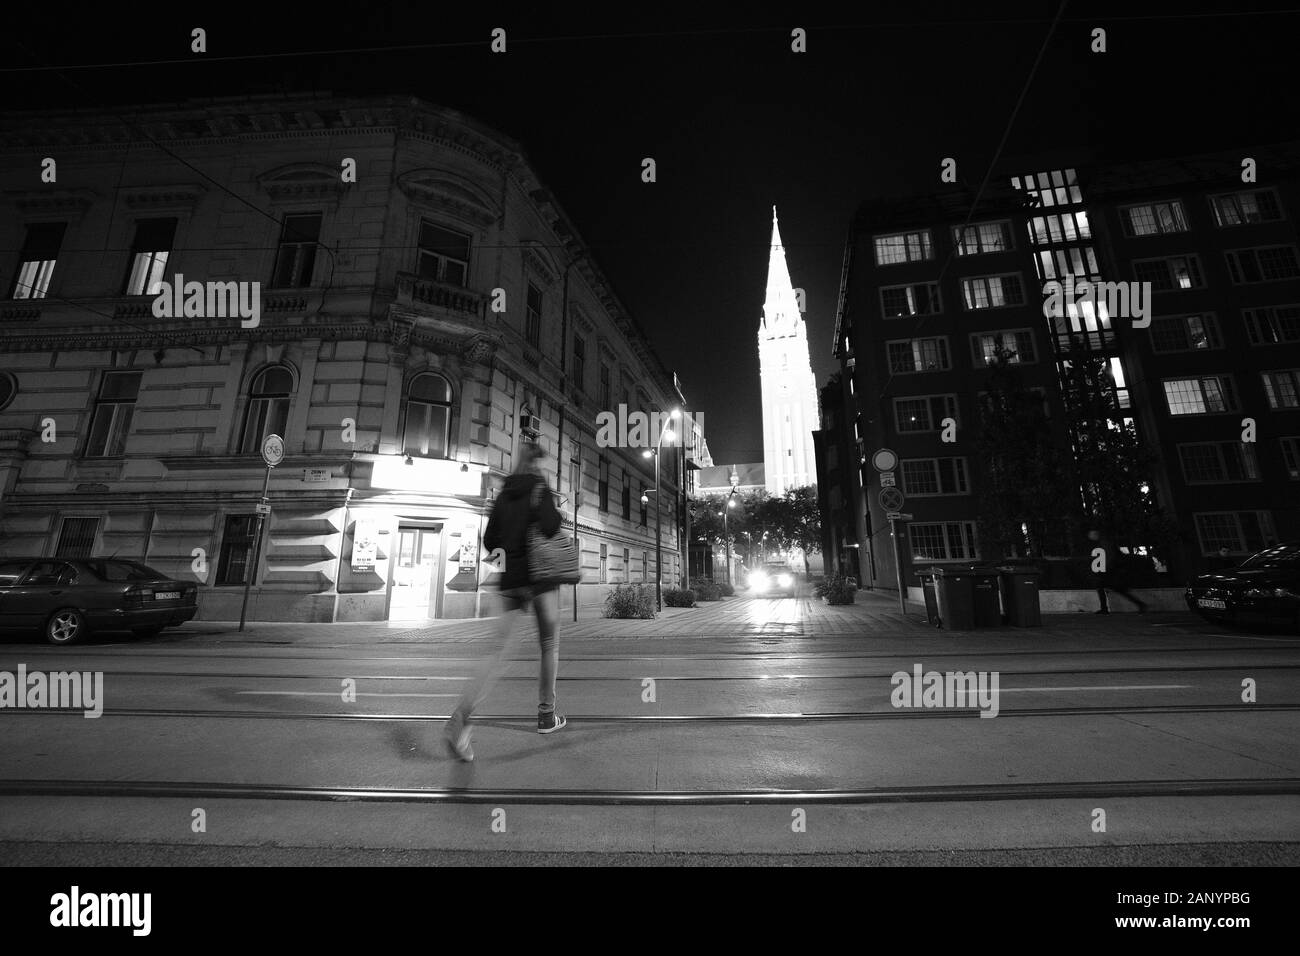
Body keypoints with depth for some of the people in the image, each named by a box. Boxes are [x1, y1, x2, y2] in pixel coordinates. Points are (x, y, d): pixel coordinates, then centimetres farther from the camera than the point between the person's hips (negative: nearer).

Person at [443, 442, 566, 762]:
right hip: (540, 577, -5)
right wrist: (557, 516, -4)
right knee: (550, 645, 13)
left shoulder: (504, 495, 10)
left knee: (501, 651, 3)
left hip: (510, 579, 5)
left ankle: (461, 717, -14)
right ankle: (546, 715, 24)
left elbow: (489, 542, 10)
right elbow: (549, 526, -24)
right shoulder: (539, 489, -7)